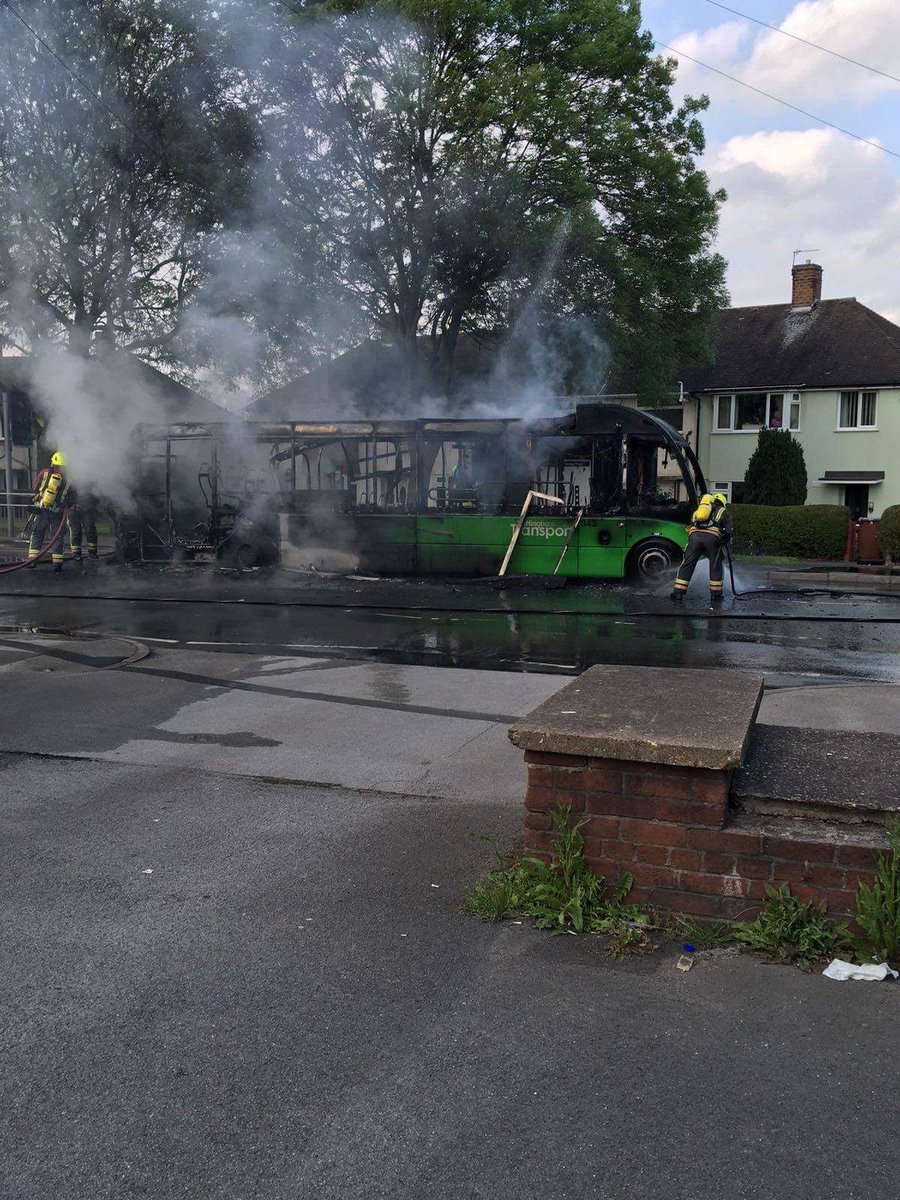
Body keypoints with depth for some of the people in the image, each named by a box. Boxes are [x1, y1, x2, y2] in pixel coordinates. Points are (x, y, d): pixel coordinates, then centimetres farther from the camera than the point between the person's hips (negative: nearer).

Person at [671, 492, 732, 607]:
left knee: (686, 566, 7)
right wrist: (723, 545, 28)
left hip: (695, 535, 2)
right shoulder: (724, 512, 26)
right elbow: (728, 532, 14)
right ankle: (715, 598, 17)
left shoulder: (697, 511, 36)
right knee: (716, 567, 12)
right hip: (713, 537, -2)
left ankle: (678, 595, 5)